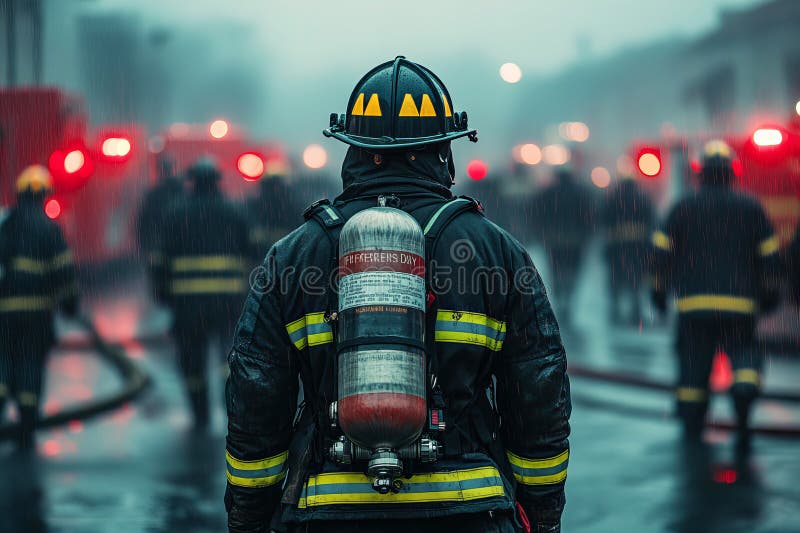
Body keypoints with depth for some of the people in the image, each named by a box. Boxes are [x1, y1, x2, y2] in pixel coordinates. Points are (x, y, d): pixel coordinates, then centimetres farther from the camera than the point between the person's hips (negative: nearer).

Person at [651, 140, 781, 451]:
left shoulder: (683, 208, 4)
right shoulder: (751, 208, 5)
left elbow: (662, 253, 3)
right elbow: (769, 256, 6)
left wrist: (659, 290, 14)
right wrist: (769, 294, 17)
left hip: (694, 302, 1)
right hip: (740, 303, 0)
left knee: (694, 363, 9)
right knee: (744, 351, 10)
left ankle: (692, 430, 12)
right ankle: (744, 390, -20)